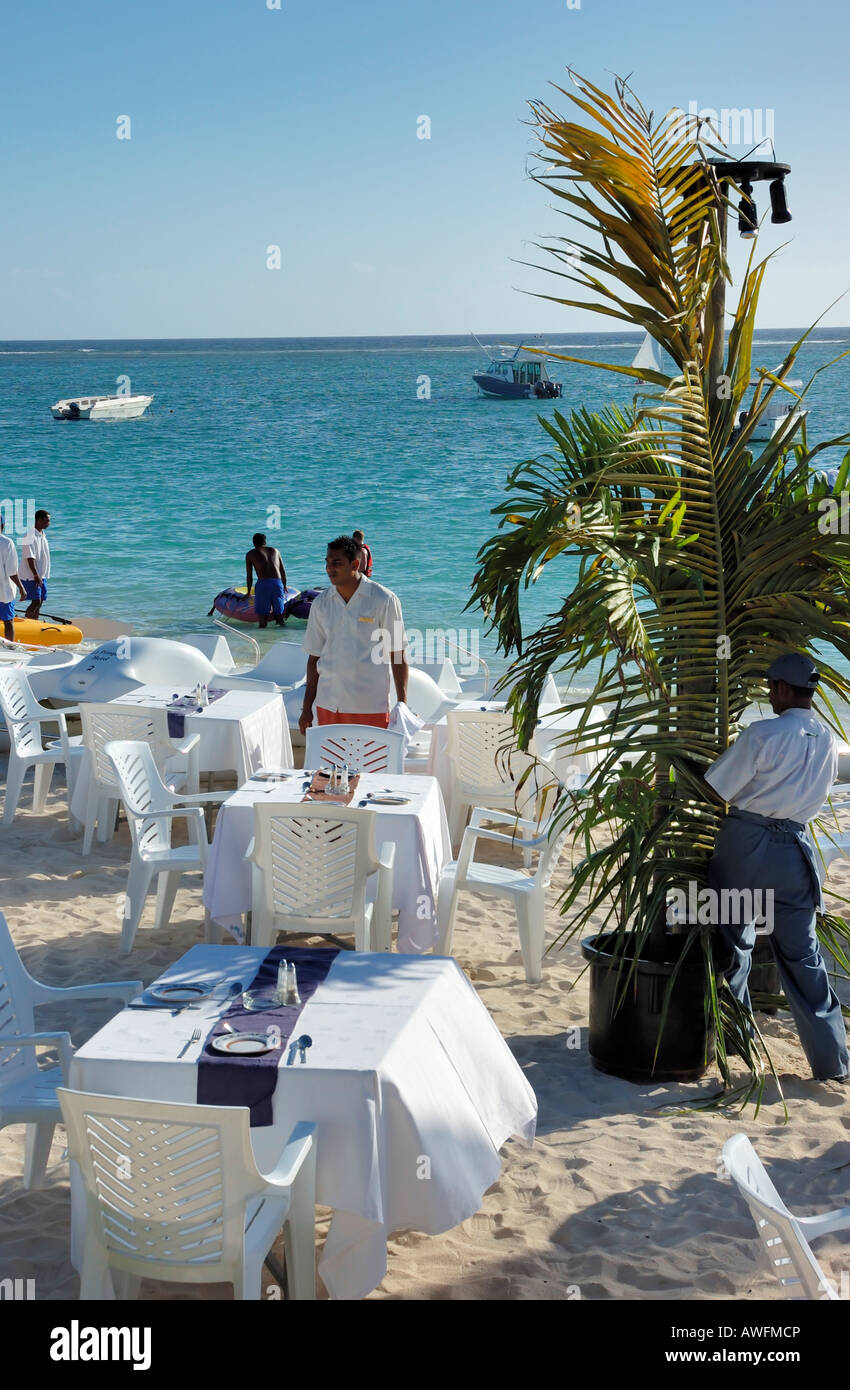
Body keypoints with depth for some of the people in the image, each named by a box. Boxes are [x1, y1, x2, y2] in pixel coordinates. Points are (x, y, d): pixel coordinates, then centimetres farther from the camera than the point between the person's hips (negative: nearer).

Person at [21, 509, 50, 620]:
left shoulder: (43, 535, 12)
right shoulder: (30, 536, -17)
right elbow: (30, 558, -20)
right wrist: (36, 575, -22)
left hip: (42, 576, 9)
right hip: (32, 577, -9)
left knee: (40, 602, 9)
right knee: (36, 601, -12)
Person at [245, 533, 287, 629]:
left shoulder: (250, 554, 16)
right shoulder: (275, 551, 25)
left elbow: (249, 576, 15)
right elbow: (283, 572, 26)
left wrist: (249, 592, 25)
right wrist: (284, 586, 39)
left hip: (263, 583, -3)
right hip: (278, 583, 3)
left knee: (262, 614, -1)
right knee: (279, 613, 11)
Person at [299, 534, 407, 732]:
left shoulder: (383, 600, -4)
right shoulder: (321, 604, 7)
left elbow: (398, 655, -1)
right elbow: (314, 657, 13)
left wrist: (402, 706, -5)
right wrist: (307, 708, 11)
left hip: (370, 707, -4)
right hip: (328, 706, 4)